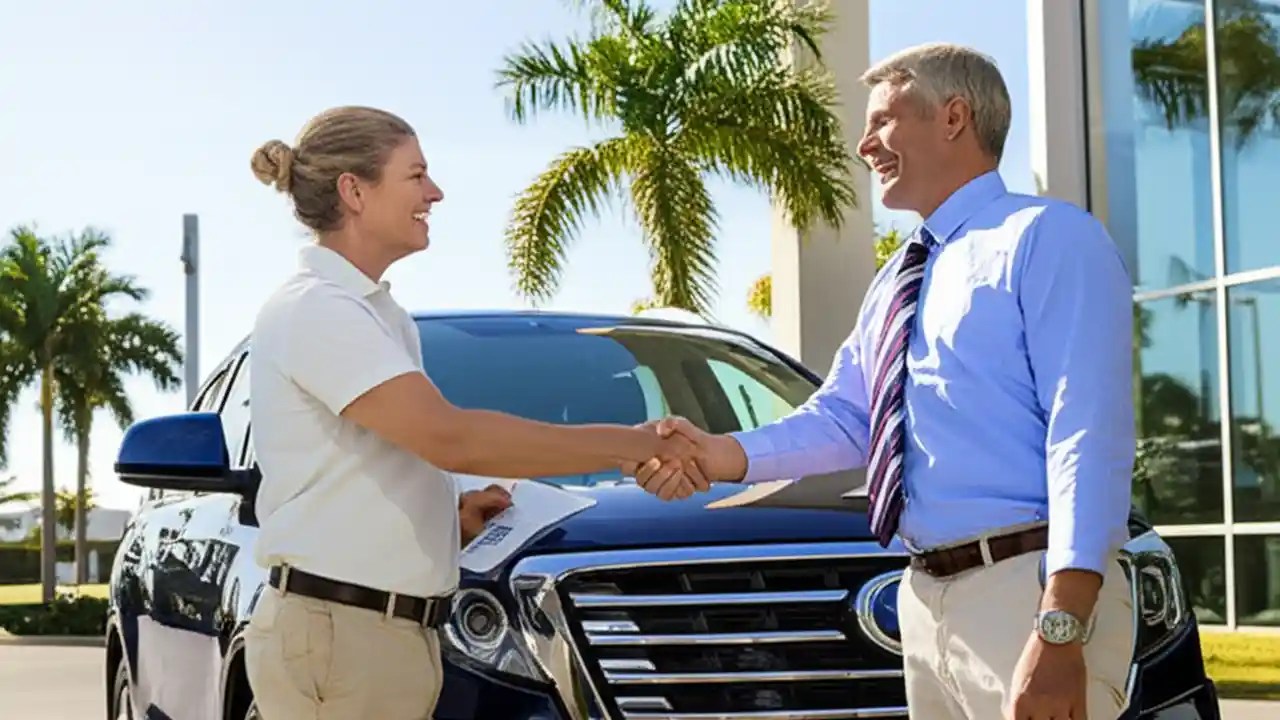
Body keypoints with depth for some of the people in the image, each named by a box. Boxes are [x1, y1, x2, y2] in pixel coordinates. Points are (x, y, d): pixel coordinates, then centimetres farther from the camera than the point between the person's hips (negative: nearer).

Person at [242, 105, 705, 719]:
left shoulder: (371, 311, 17)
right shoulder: (315, 310, -14)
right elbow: (448, 437, -26)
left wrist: (450, 513, 5)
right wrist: (628, 445, -23)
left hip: (393, 631, 9)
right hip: (338, 633, -9)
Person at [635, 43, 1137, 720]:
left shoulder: (1046, 238, -8)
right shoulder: (895, 282, 21)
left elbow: (1088, 436, -17)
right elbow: (841, 418, 14)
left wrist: (1060, 629, -26)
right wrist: (726, 454, -6)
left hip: (1027, 589, -8)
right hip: (926, 598, 8)